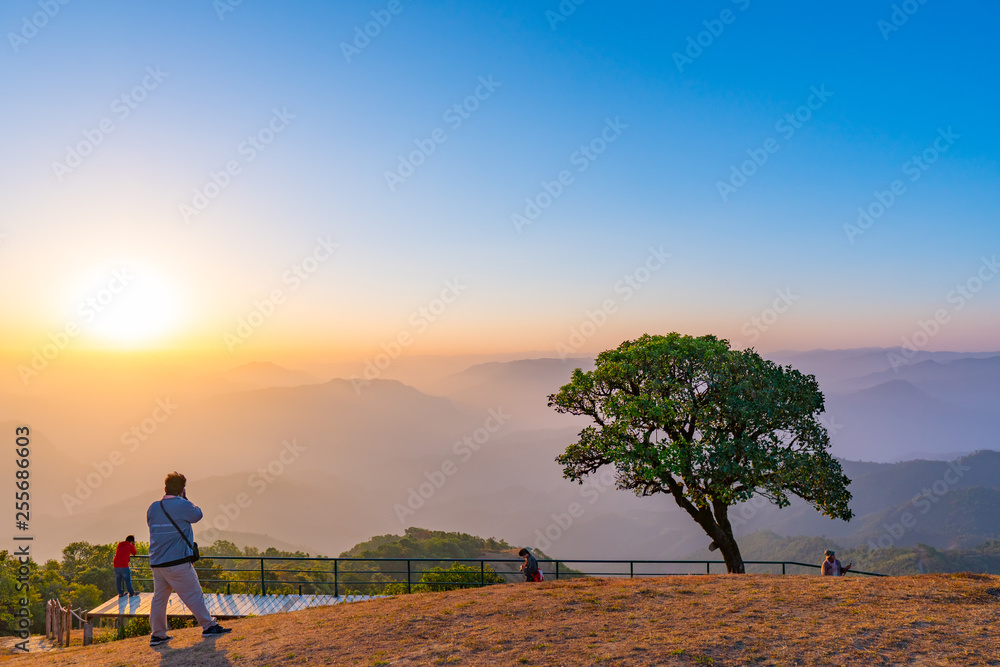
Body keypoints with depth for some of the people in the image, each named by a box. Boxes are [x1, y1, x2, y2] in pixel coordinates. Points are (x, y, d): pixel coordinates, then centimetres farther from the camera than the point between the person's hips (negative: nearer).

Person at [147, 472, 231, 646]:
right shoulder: (183, 505, -11)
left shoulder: (153, 508, 6)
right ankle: (208, 626, 6)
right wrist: (185, 499, 12)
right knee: (193, 594, 1)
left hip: (156, 563, 6)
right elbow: (198, 515, 5)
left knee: (159, 597, 12)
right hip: (177, 562, -6)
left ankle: (157, 634, 13)